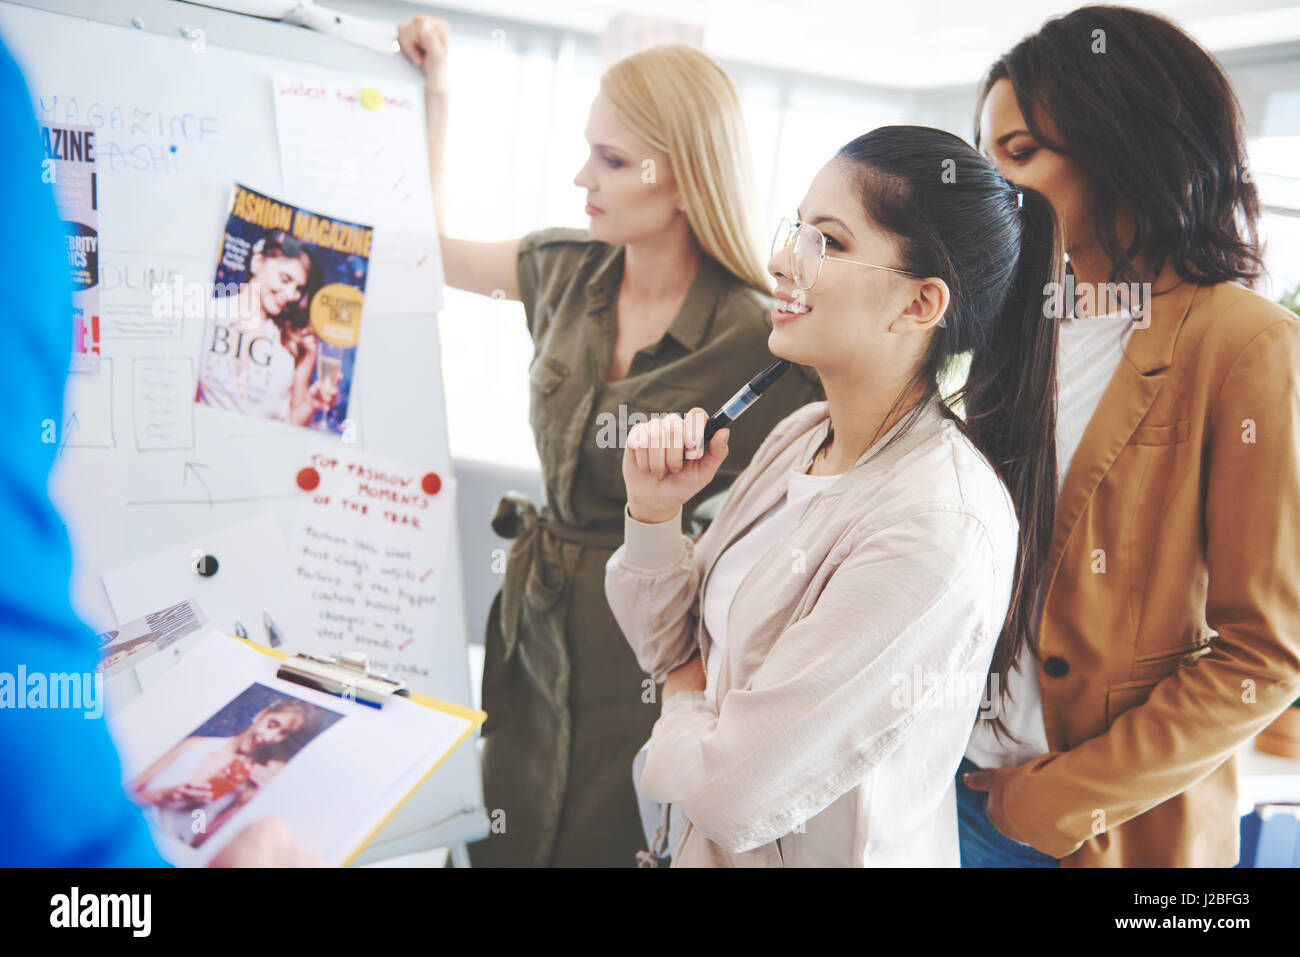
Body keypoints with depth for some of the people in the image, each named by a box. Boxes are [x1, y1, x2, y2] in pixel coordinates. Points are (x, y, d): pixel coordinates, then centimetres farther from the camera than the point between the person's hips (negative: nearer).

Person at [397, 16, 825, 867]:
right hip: (536, 623, 6)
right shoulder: (569, 271, -2)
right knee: (505, 836, 19)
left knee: (600, 839, 12)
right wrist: (436, 92, 8)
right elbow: (434, 246, 14)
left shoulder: (759, 341, -20)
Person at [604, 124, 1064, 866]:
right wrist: (654, 513, -13)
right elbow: (675, 650, 2)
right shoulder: (802, 435, -4)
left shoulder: (940, 530, -29)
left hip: (825, 854, -7)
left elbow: (730, 794, -27)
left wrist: (685, 697, -7)